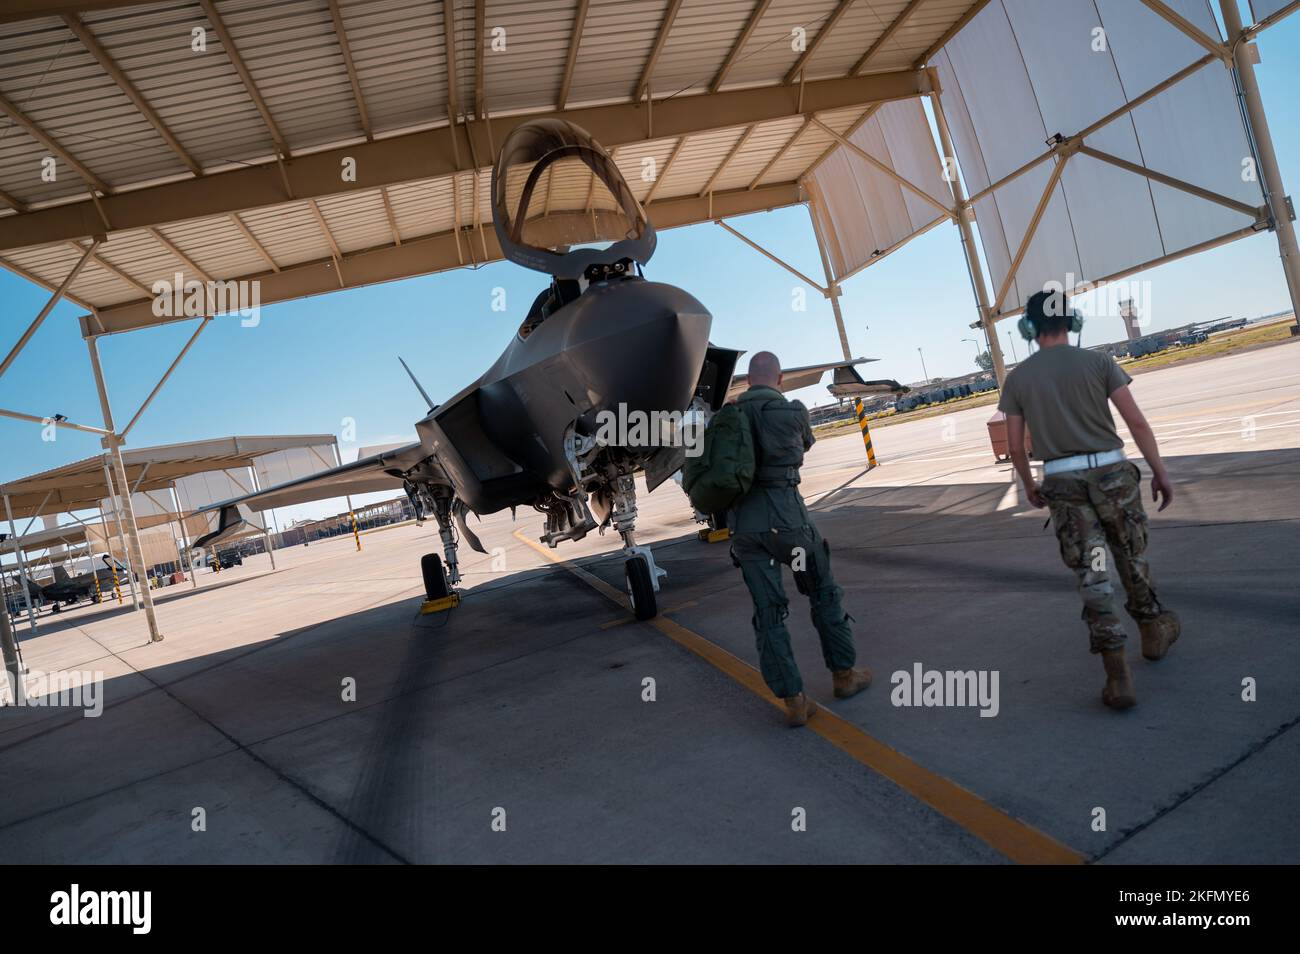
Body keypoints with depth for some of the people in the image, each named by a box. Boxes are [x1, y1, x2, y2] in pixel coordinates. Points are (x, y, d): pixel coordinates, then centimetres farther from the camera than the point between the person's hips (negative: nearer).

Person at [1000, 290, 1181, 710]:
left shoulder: (1017, 378, 2)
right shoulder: (1097, 361, -1)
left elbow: (1015, 445, 4)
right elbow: (1136, 422, -5)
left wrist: (1029, 486, 19)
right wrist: (1160, 471, 2)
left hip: (1062, 483, 0)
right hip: (1111, 473, 0)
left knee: (1092, 576, 2)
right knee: (1132, 559, 21)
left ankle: (1118, 677, 0)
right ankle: (1155, 629, 43)